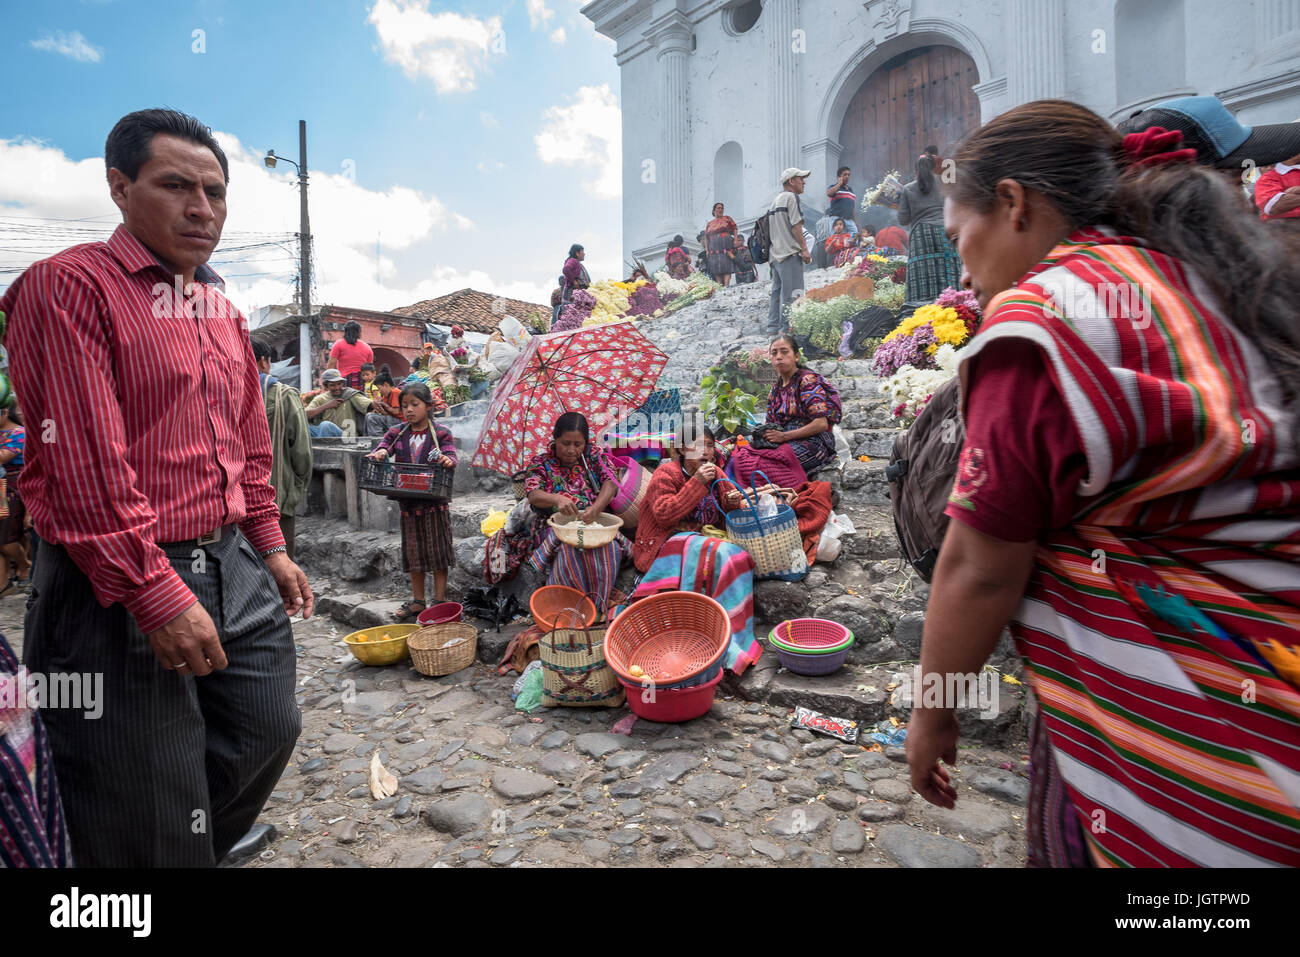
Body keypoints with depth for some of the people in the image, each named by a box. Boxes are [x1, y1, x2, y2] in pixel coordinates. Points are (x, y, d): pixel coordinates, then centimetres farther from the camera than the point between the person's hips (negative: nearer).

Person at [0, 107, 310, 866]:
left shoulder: (224, 310, 14)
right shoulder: (70, 285, -10)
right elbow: (82, 464, -18)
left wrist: (271, 548, 17)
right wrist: (156, 594, -20)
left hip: (234, 567, 8)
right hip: (121, 590, -7)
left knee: (269, 728, 19)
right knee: (150, 822, 8)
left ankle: (204, 846, 45)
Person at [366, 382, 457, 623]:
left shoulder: (440, 433, -2)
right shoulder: (396, 433, 8)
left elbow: (451, 456, -14)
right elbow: (382, 448, -5)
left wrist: (447, 460, -37)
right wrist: (379, 454, -28)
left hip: (435, 500, -4)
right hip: (408, 501, 4)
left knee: (437, 549, 4)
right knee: (414, 551, 12)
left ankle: (440, 600, 14)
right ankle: (417, 601, 24)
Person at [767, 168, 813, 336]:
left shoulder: (775, 201, 21)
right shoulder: (791, 197, -5)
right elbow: (796, 226, -13)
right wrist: (804, 249, -13)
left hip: (775, 253, 9)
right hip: (790, 253, -9)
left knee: (777, 290, 11)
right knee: (791, 292, -9)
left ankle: (773, 327, 12)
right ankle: (787, 328, -10)